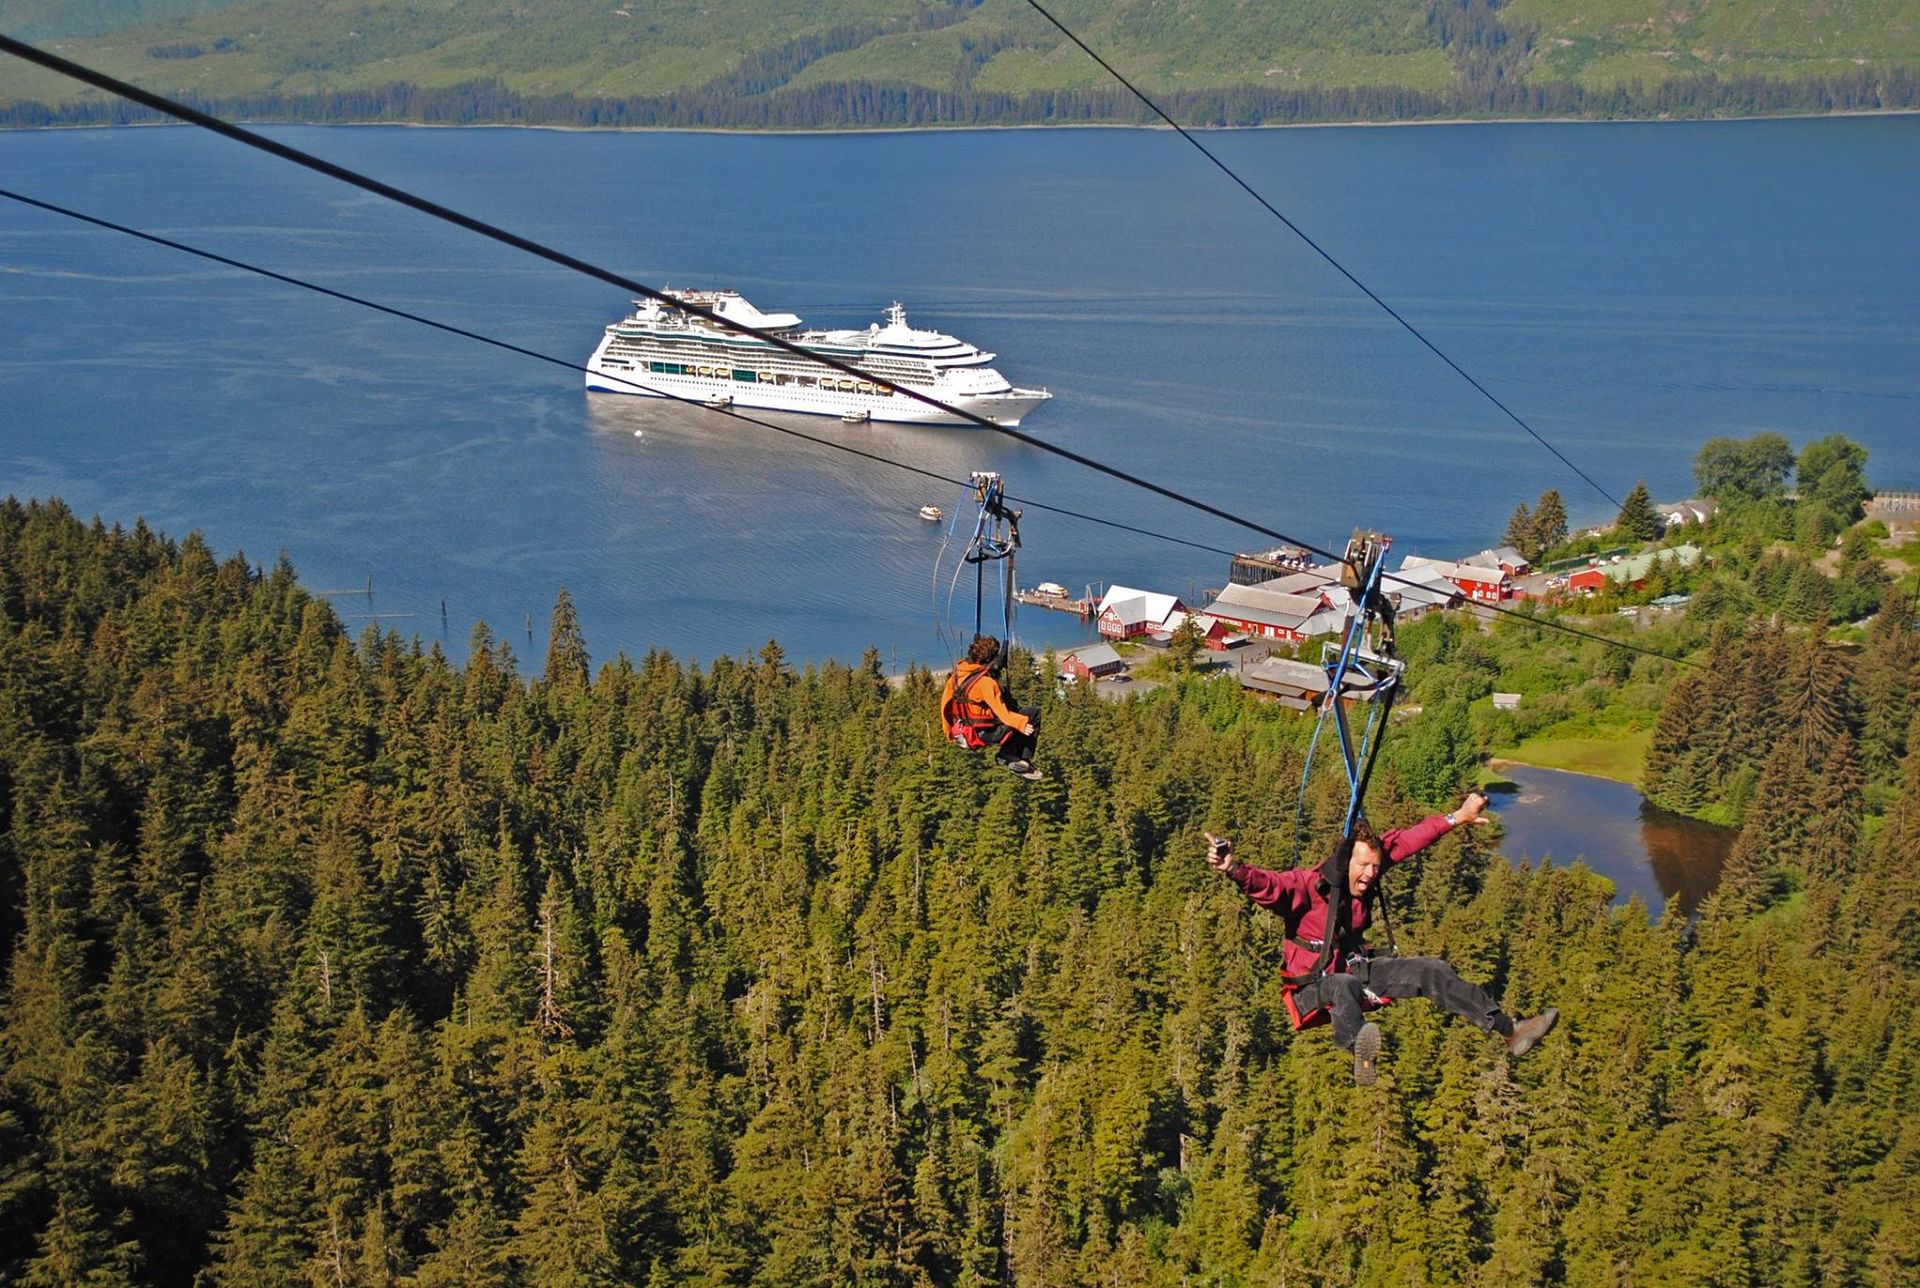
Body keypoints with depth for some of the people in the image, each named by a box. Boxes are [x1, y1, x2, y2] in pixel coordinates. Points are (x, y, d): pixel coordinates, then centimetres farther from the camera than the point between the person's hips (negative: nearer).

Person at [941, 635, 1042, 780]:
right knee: (1032, 715, -1)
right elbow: (1002, 713, -24)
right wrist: (1022, 723, -28)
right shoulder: (986, 682, -22)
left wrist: (951, 732, 20)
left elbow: (945, 703, 9)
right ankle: (1024, 762, 3)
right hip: (984, 734, -8)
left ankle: (1006, 755, 14)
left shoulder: (957, 674, 1)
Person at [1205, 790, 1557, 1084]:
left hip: (1355, 969, 8)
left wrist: (1455, 819, 10)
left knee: (1431, 971, -2)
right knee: (1345, 988, -43)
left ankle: (1511, 1031, -1)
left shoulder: (1367, 880, -2)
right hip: (1313, 984, -8)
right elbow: (1268, 886, -41)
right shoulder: (1308, 885, -21)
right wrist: (1234, 869, -62)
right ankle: (1362, 1057, -80)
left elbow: (1407, 841, 7)